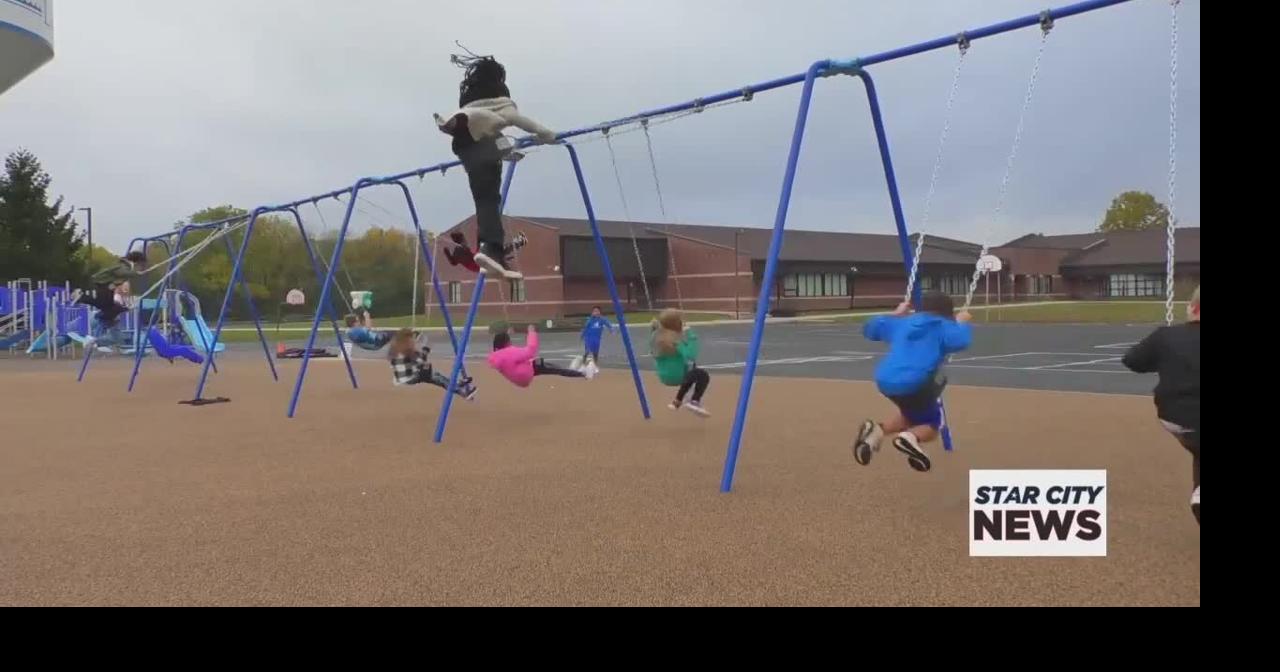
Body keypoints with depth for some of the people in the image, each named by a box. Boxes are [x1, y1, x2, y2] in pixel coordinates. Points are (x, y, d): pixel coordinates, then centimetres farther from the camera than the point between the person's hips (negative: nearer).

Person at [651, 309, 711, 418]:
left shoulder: (655, 337, -3)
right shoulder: (677, 339, -23)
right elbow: (690, 357, -30)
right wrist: (691, 338, -23)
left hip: (663, 376, 8)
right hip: (677, 376, -8)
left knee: (691, 372, 33)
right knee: (703, 375, 15)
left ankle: (678, 402, 32)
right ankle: (694, 402, 0)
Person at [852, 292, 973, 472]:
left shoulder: (903, 322, 25)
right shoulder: (943, 326, 12)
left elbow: (869, 328, 36)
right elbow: (962, 341, -8)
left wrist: (896, 315, 48)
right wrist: (961, 323, 12)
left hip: (885, 381, 5)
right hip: (915, 383, -5)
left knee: (914, 416, 32)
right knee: (932, 425, 18)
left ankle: (878, 429, 7)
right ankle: (911, 437, -17)